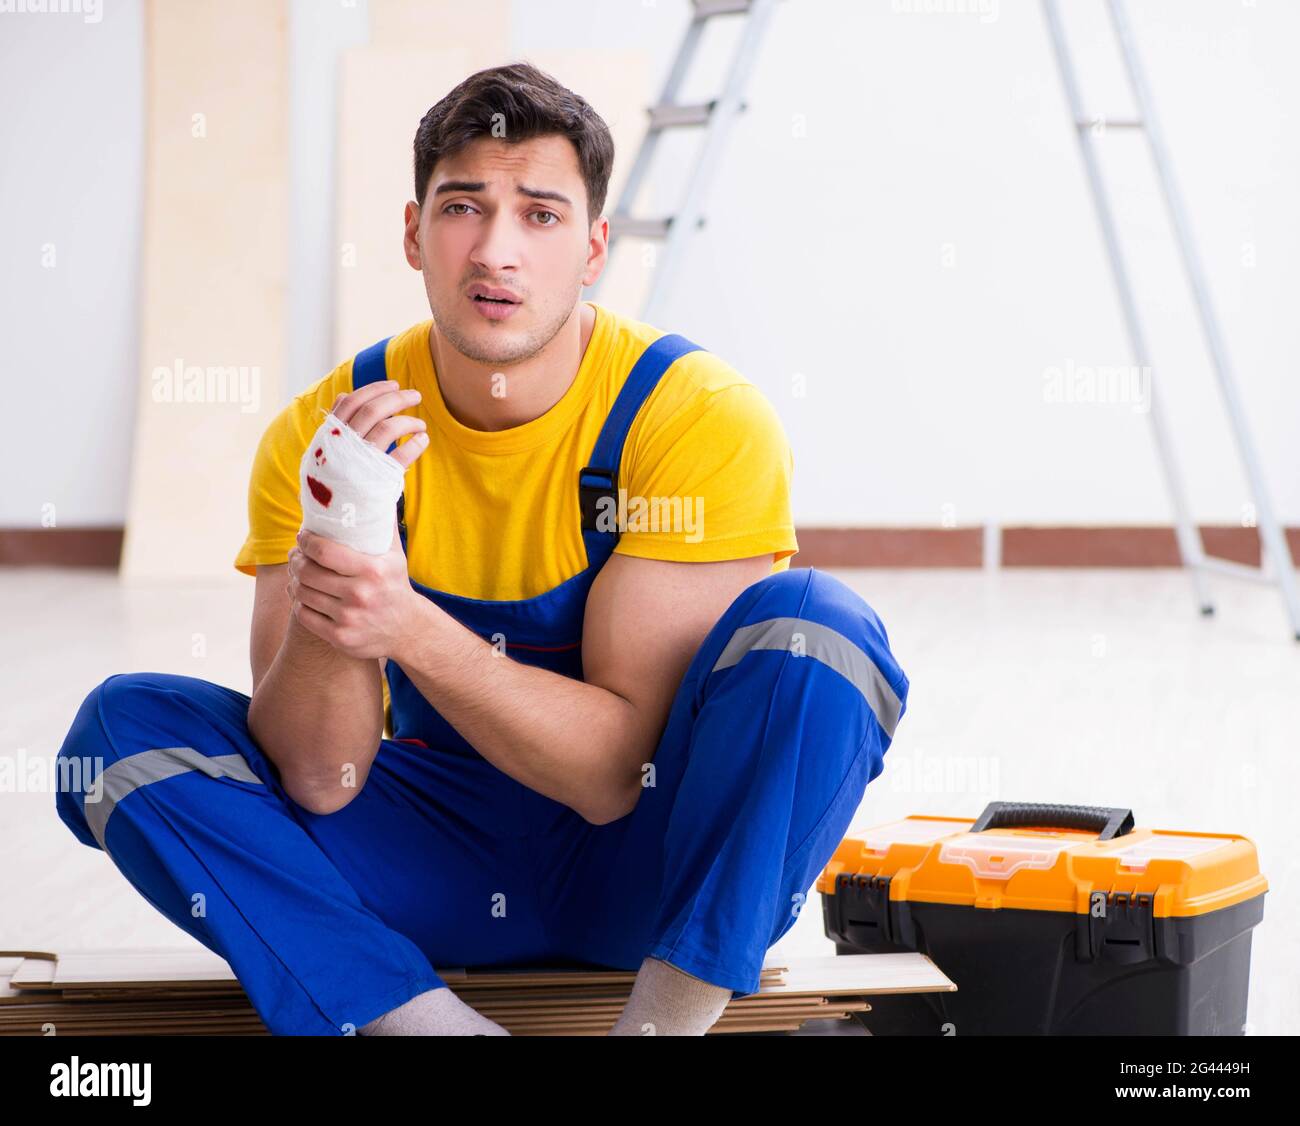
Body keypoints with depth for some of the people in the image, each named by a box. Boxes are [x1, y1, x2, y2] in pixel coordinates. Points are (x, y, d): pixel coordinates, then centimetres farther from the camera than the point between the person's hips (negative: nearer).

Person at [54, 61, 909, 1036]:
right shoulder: (321, 431, -9)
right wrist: (331, 552, -32)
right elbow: (318, 780, -15)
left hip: (648, 861, -2)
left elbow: (621, 771, -21)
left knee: (813, 625, -29)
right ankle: (430, 1025, -22)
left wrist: (410, 630, -35)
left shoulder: (705, 418, -17)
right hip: (436, 865, 3)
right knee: (122, 725, -17)